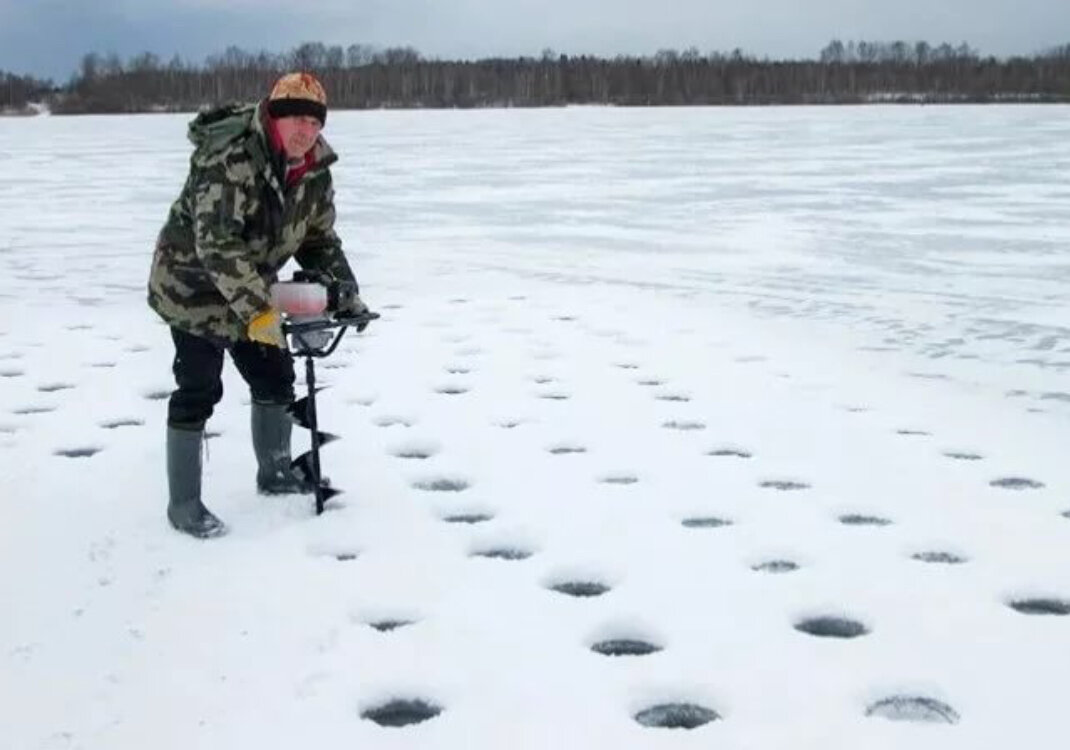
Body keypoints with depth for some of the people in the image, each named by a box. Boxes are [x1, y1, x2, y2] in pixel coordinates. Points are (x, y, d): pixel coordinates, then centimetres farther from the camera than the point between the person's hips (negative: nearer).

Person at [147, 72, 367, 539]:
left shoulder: (315, 171, -6)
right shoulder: (231, 159, -31)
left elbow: (319, 238, 7)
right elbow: (216, 243, -37)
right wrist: (258, 310, -41)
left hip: (252, 291, 8)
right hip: (194, 285, -7)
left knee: (276, 377, 12)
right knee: (198, 392, -8)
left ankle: (275, 473, 32)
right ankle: (183, 504, 3)